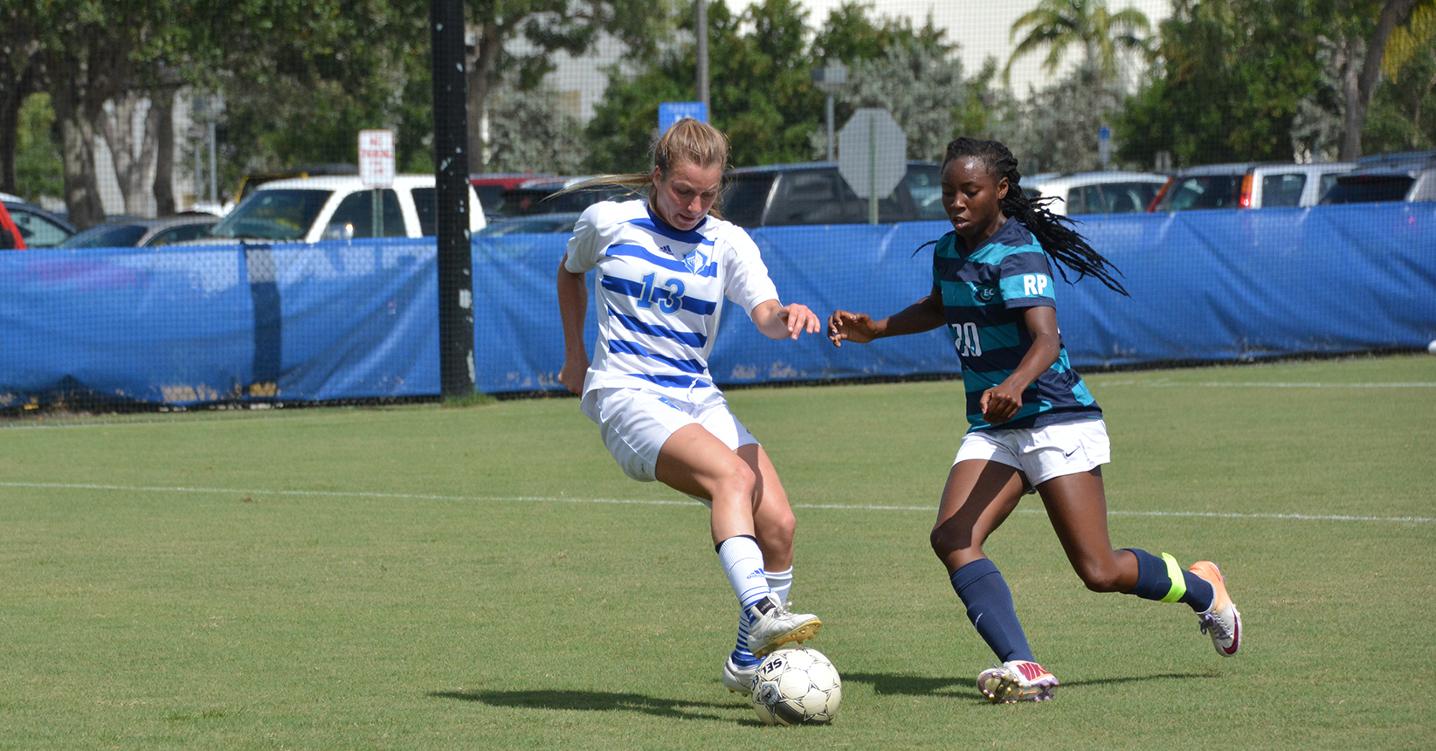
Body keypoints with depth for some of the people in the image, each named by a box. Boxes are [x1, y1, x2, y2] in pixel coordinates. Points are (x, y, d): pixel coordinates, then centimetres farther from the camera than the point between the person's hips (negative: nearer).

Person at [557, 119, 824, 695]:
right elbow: (570, 272, 26)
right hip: (625, 394, -4)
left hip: (697, 398, 4)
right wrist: (574, 356, 28)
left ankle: (748, 663, 3)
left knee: (778, 522, -14)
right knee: (731, 475, -32)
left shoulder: (727, 243, 6)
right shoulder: (607, 223, 4)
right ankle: (761, 613, -50)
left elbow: (765, 314, -11)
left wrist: (785, 318, -34)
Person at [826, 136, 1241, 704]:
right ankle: (1021, 667, -30)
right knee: (951, 538, -20)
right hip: (992, 431, 8)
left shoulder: (1016, 254, -17)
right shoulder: (949, 251, 9)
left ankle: (1201, 588, 24)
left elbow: (1046, 339, -31)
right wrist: (872, 330, 23)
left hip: (1056, 420, -7)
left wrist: (1015, 385, -51)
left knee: (1100, 572, -8)